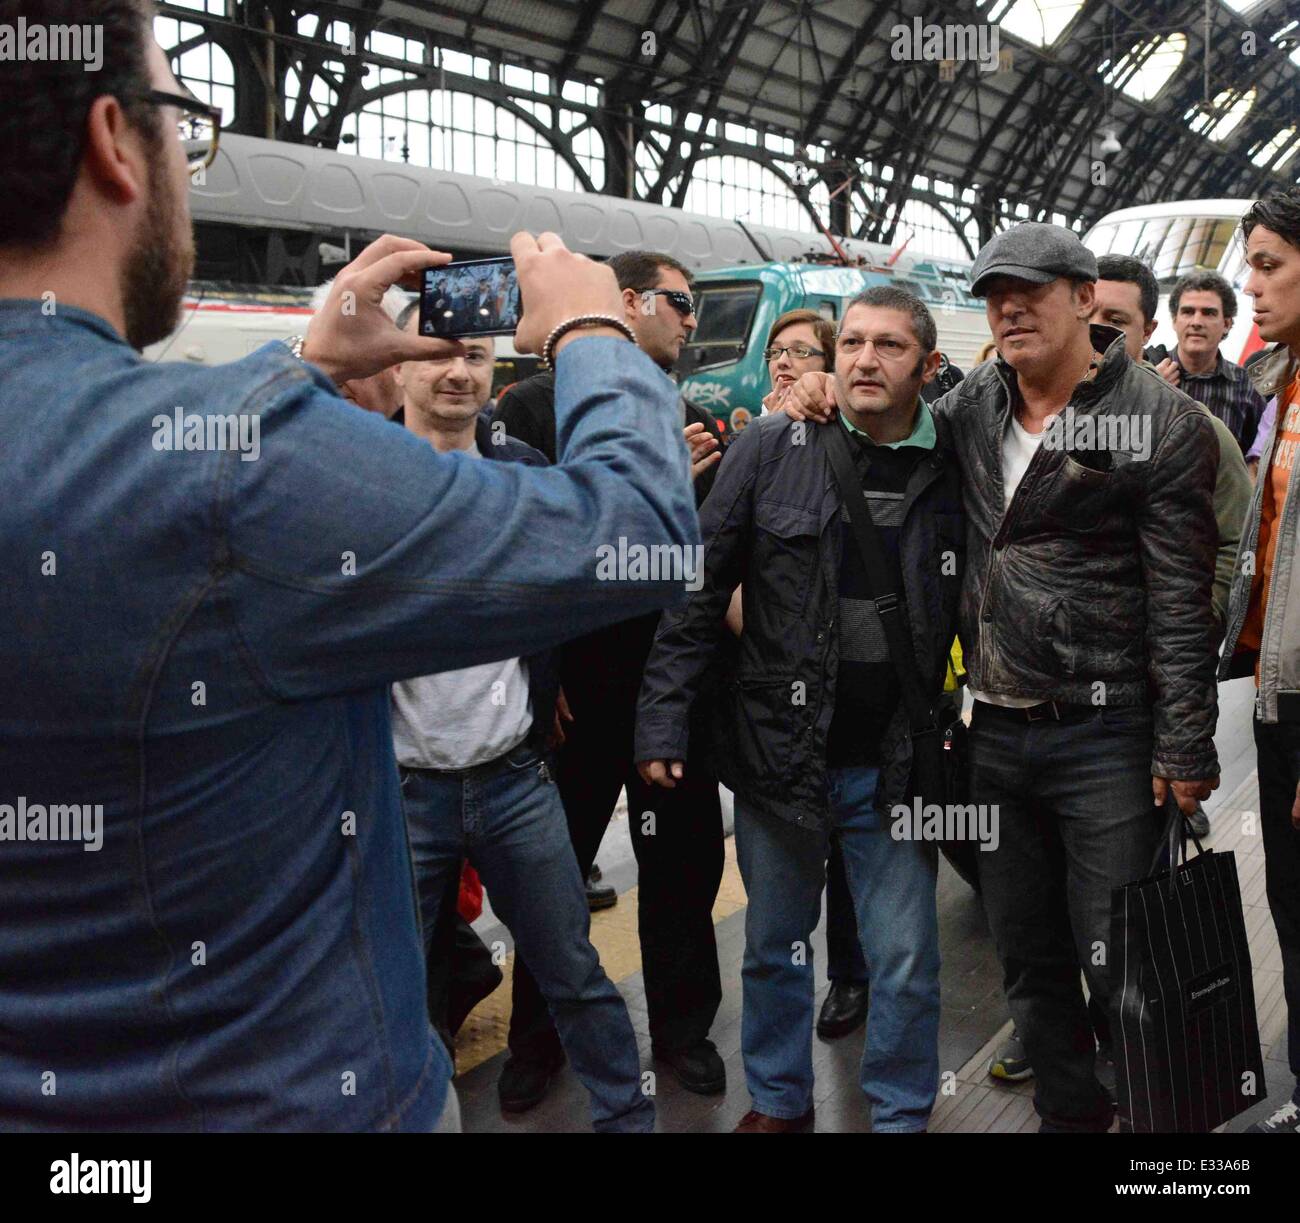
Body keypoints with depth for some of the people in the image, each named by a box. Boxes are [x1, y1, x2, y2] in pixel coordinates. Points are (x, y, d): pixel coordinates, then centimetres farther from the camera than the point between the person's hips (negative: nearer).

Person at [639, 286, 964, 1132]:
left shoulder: (954, 472, -2)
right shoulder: (771, 449, -4)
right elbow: (700, 591, -3)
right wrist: (664, 717, -7)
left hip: (894, 765, 0)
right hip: (778, 746, 1)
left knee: (905, 960, 9)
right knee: (775, 945, 16)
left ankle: (901, 1115, 32)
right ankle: (779, 1102, 38)